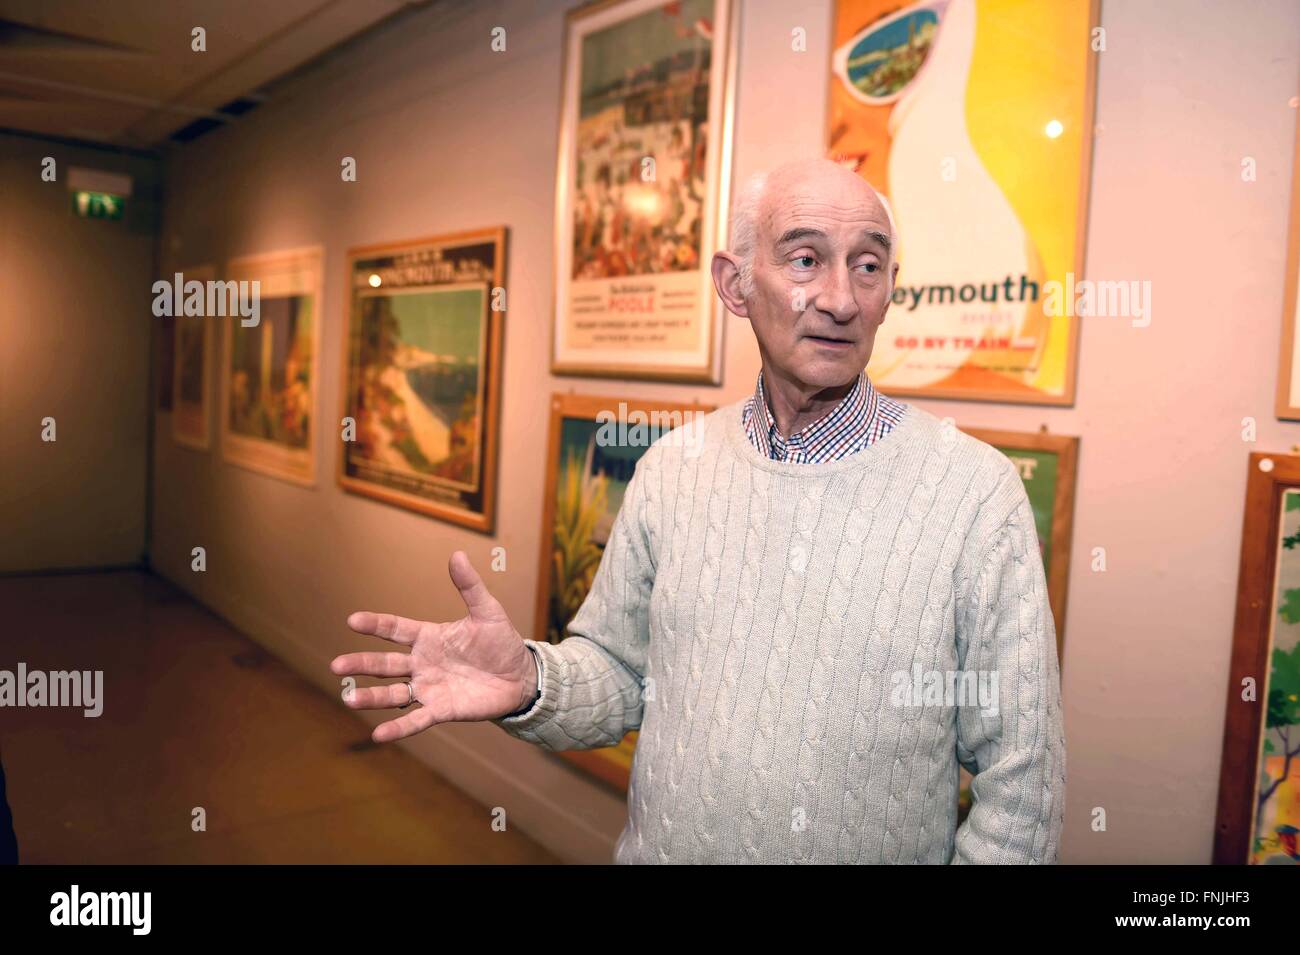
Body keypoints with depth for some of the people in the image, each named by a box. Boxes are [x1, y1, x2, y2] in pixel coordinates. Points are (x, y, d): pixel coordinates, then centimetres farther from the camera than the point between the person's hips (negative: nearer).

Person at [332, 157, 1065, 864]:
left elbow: (1020, 774, -12)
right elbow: (621, 674, -1)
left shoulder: (980, 491, -16)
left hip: (879, 849, -2)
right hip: (661, 848, 3)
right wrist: (530, 684, -18)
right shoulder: (672, 468, -5)